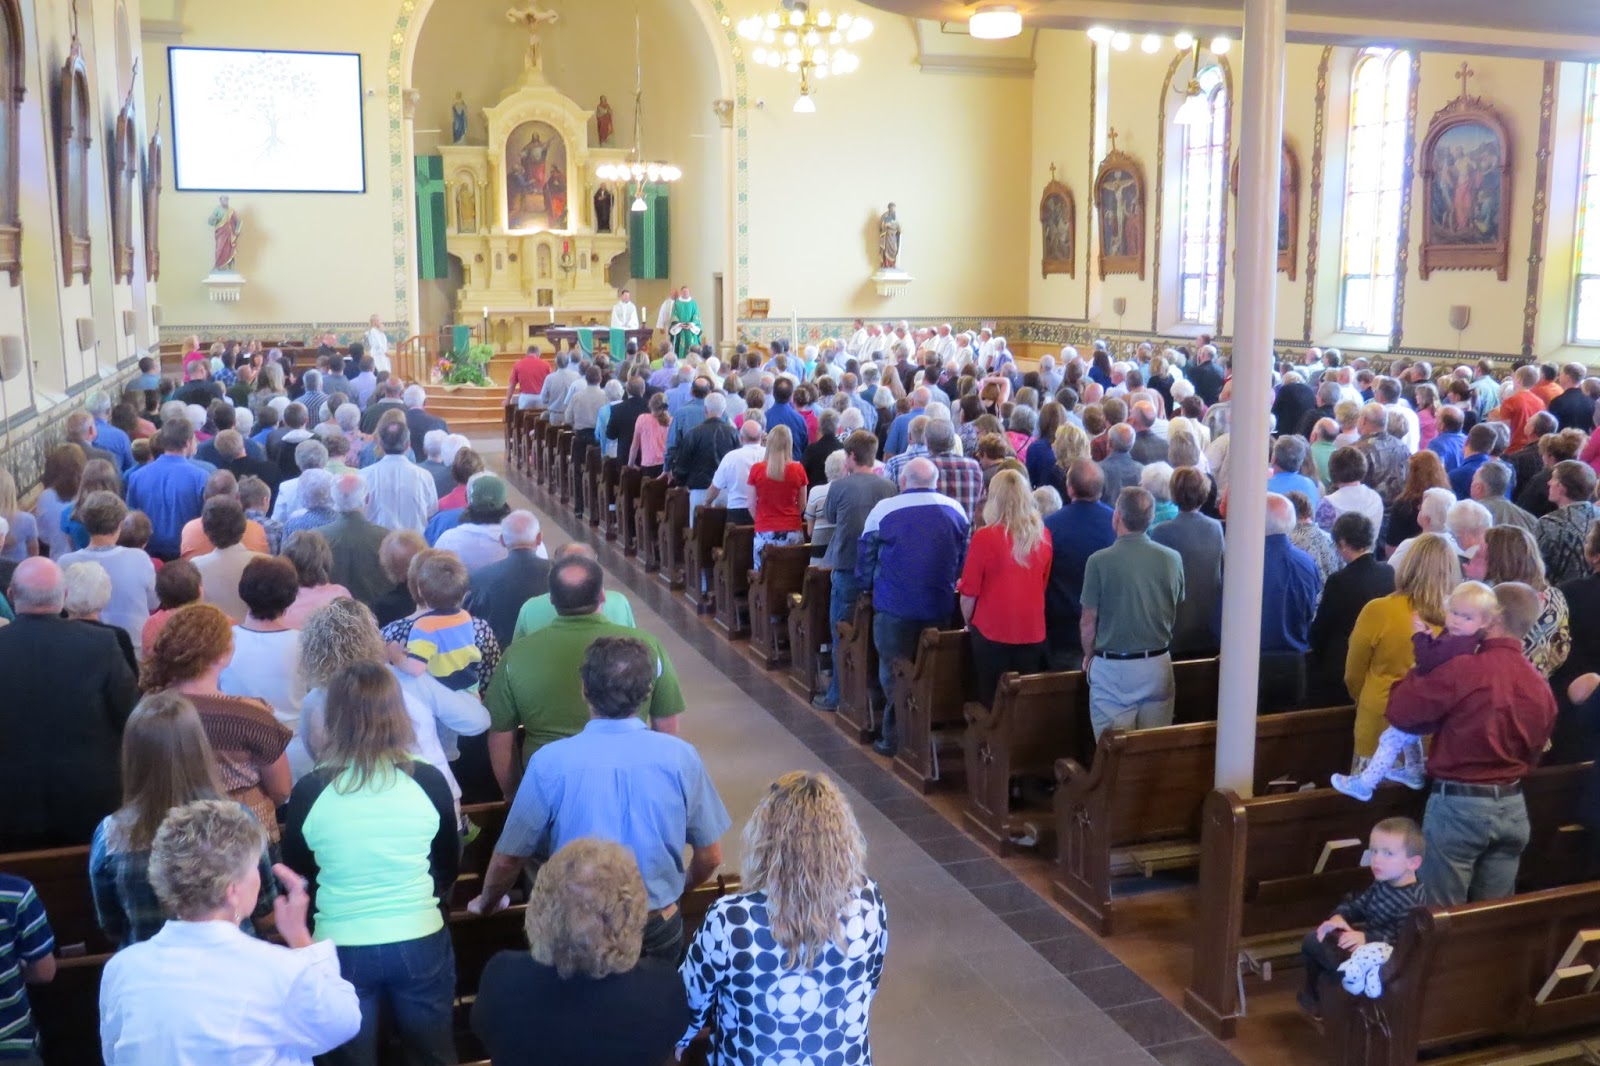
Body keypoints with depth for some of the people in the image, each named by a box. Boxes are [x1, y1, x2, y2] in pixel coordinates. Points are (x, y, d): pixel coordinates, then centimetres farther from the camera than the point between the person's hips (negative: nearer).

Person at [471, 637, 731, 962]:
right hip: (658, 929, 1)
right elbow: (710, 857, -2)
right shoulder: (681, 756, -12)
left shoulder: (550, 761, -15)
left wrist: (486, 903, 18)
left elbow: (507, 858, -3)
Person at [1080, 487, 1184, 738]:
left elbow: (1088, 621, -8)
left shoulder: (1099, 561, -15)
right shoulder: (1172, 559, -3)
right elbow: (1174, 615, 10)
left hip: (1113, 668, -4)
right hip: (1158, 664, 4)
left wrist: (1089, 656, 9)